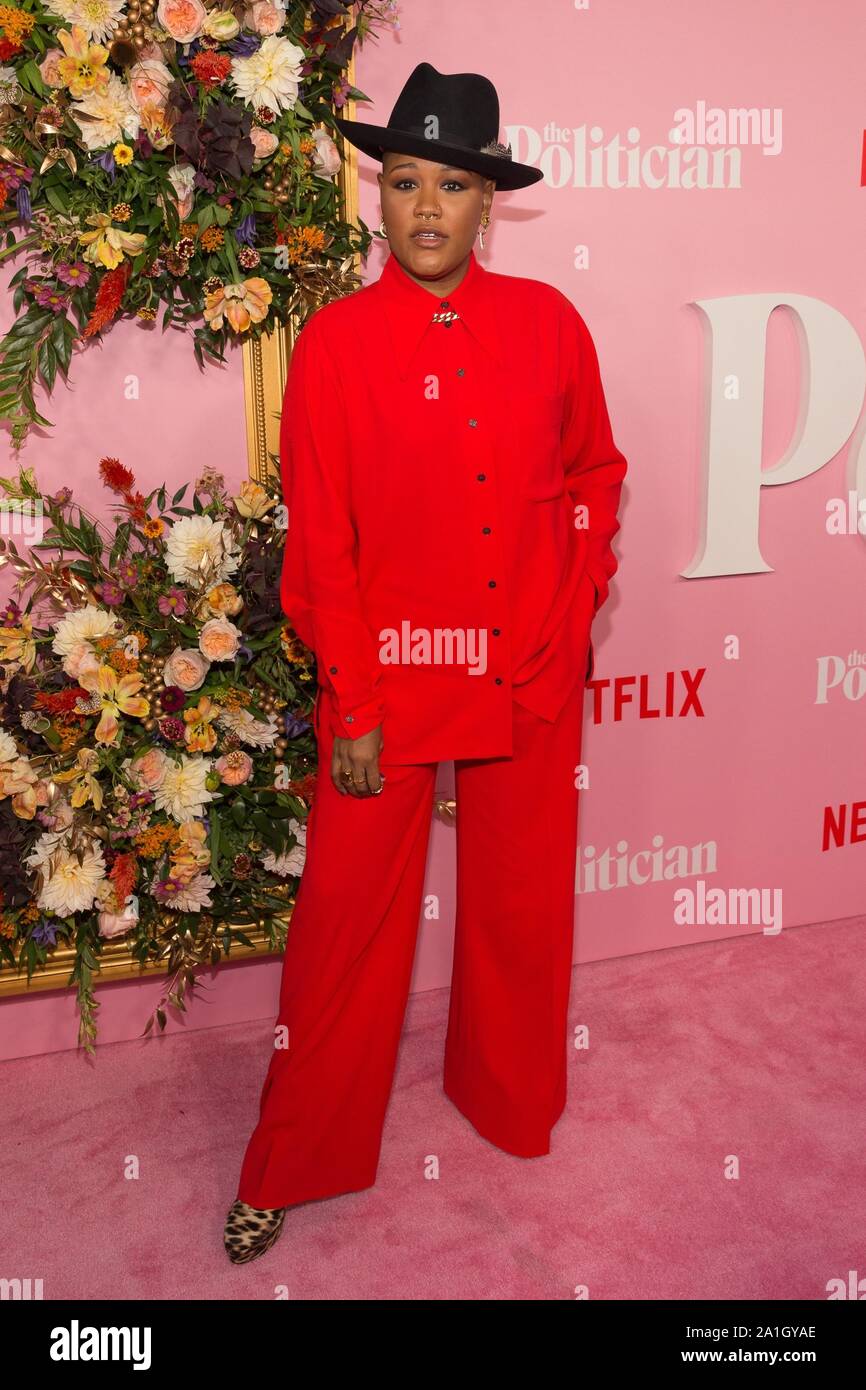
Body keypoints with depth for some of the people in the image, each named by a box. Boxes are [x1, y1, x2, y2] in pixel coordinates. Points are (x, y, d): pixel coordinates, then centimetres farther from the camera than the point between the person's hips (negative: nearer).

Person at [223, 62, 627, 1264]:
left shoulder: (547, 321, 2)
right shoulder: (335, 342, -5)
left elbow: (596, 468, 16)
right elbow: (321, 541, -6)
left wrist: (582, 594, 5)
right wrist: (350, 709, -8)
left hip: (533, 676, 3)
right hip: (391, 676, -2)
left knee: (522, 906, 16)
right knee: (346, 920, 4)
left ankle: (512, 1101, 43)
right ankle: (293, 1164, 26)